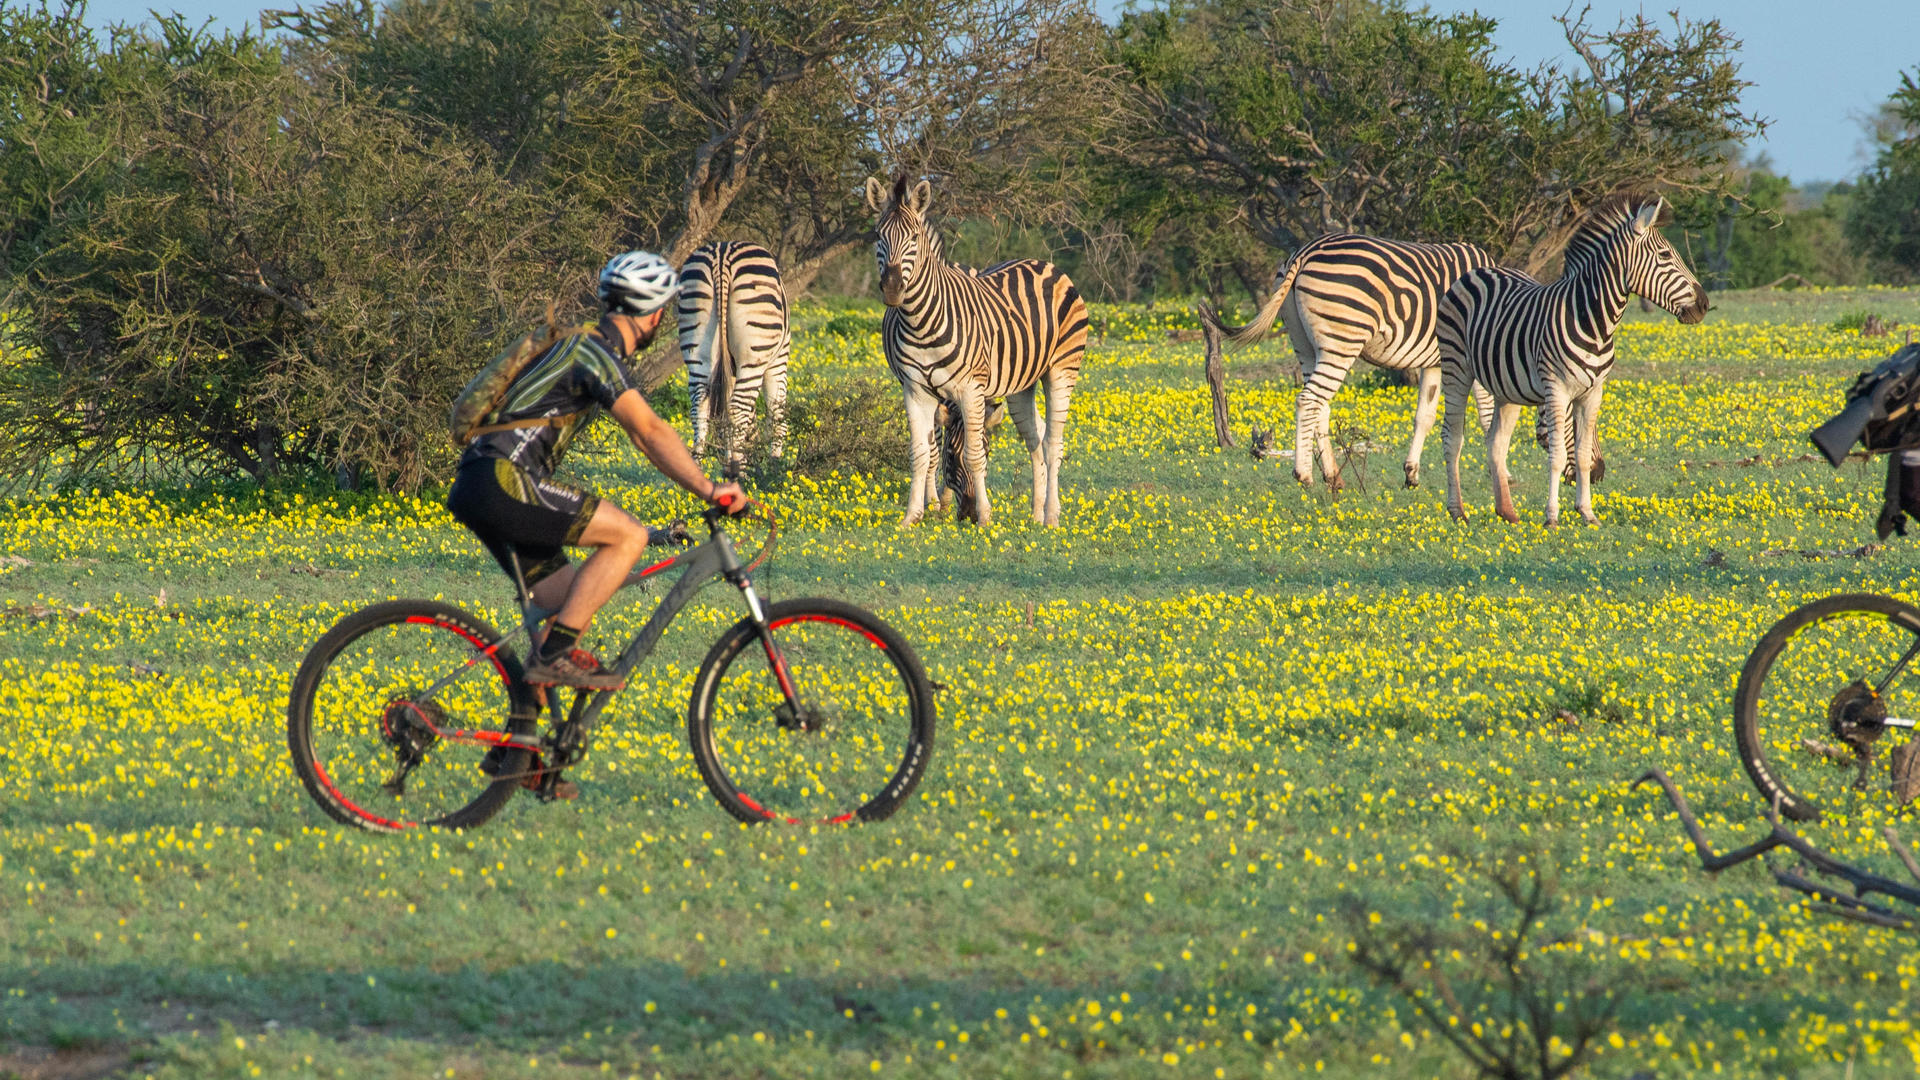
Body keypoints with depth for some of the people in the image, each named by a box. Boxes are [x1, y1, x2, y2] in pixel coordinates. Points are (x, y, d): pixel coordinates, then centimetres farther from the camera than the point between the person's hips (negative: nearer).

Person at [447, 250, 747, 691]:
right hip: (504, 483, -10)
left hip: (476, 491, 10)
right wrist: (708, 489, -24)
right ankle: (554, 656, -17)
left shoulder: (593, 348, 22)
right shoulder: (595, 352, -11)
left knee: (573, 609, 14)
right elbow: (652, 432, -21)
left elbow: (644, 438, 28)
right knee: (628, 535, -14)